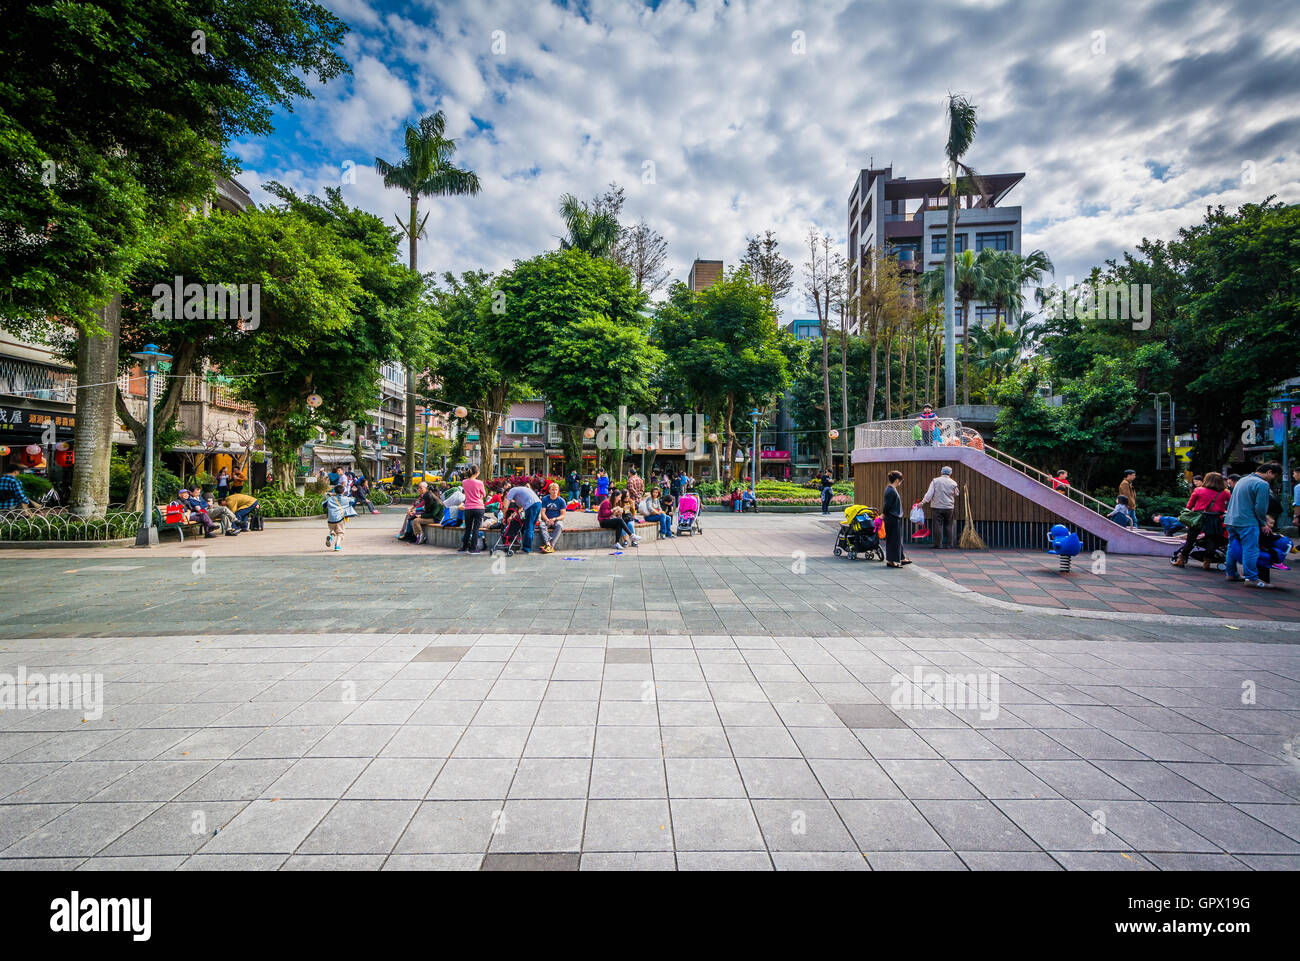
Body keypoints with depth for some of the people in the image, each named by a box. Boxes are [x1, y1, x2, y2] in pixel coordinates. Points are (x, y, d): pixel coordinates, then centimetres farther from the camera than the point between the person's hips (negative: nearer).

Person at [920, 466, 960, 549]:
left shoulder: (935, 481, -3)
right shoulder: (953, 483, 2)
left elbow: (929, 493, -11)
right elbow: (957, 494, 15)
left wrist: (923, 502, -12)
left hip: (938, 507, -2)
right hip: (949, 508, 2)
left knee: (938, 526, 0)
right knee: (949, 526, 9)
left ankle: (936, 544, 0)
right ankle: (949, 544, 13)